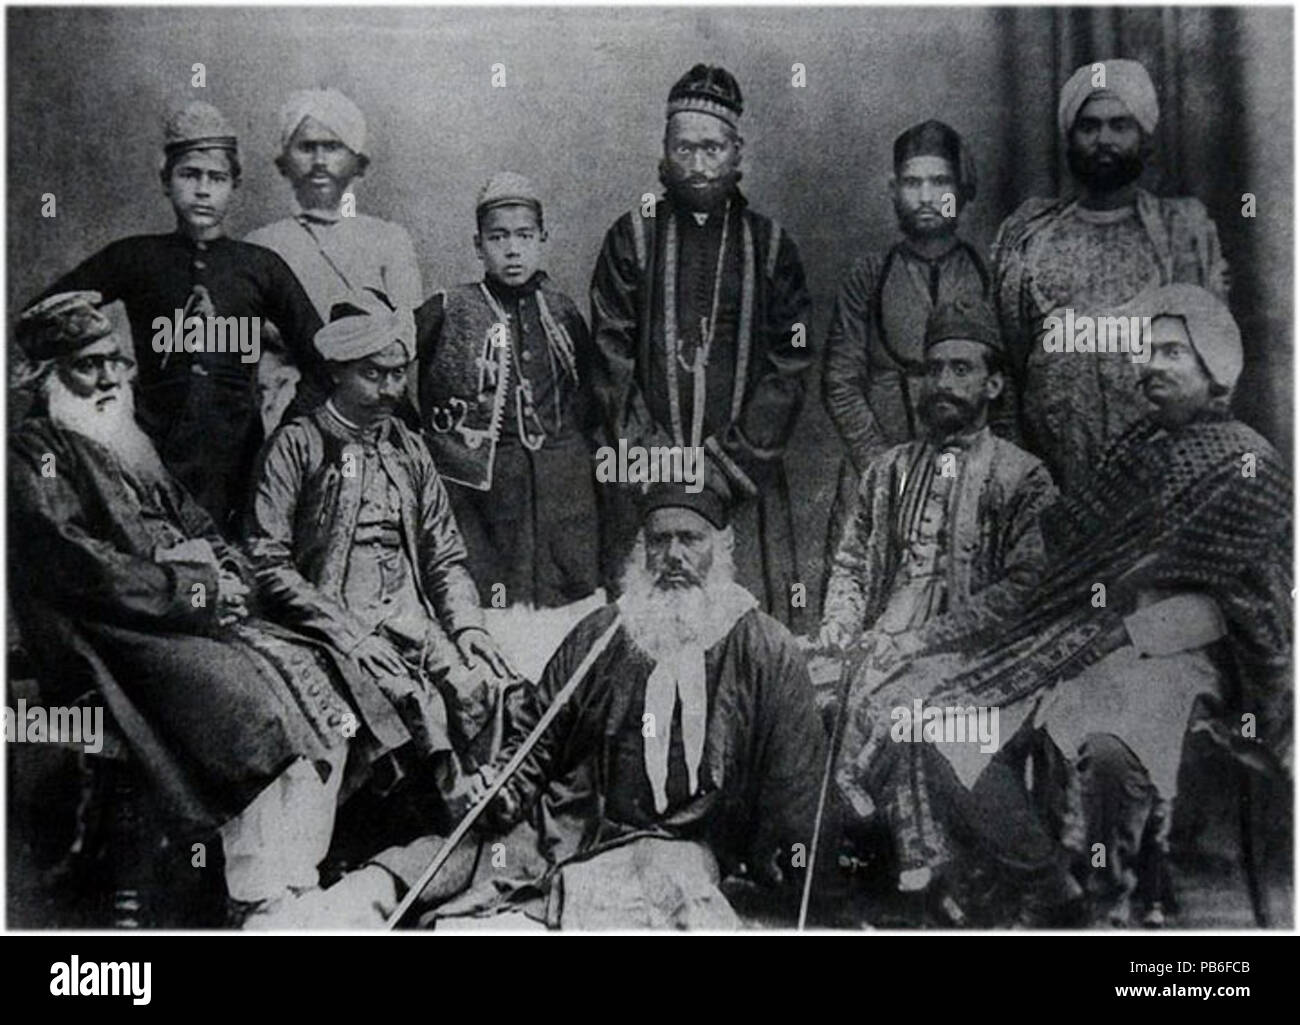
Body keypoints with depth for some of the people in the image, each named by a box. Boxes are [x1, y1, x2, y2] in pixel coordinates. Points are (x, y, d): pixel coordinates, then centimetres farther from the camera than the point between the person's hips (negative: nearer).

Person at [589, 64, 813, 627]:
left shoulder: (769, 246, 9)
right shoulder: (632, 238, 6)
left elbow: (788, 370, 4)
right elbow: (611, 364, 2)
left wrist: (732, 463, -6)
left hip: (746, 480, 1)